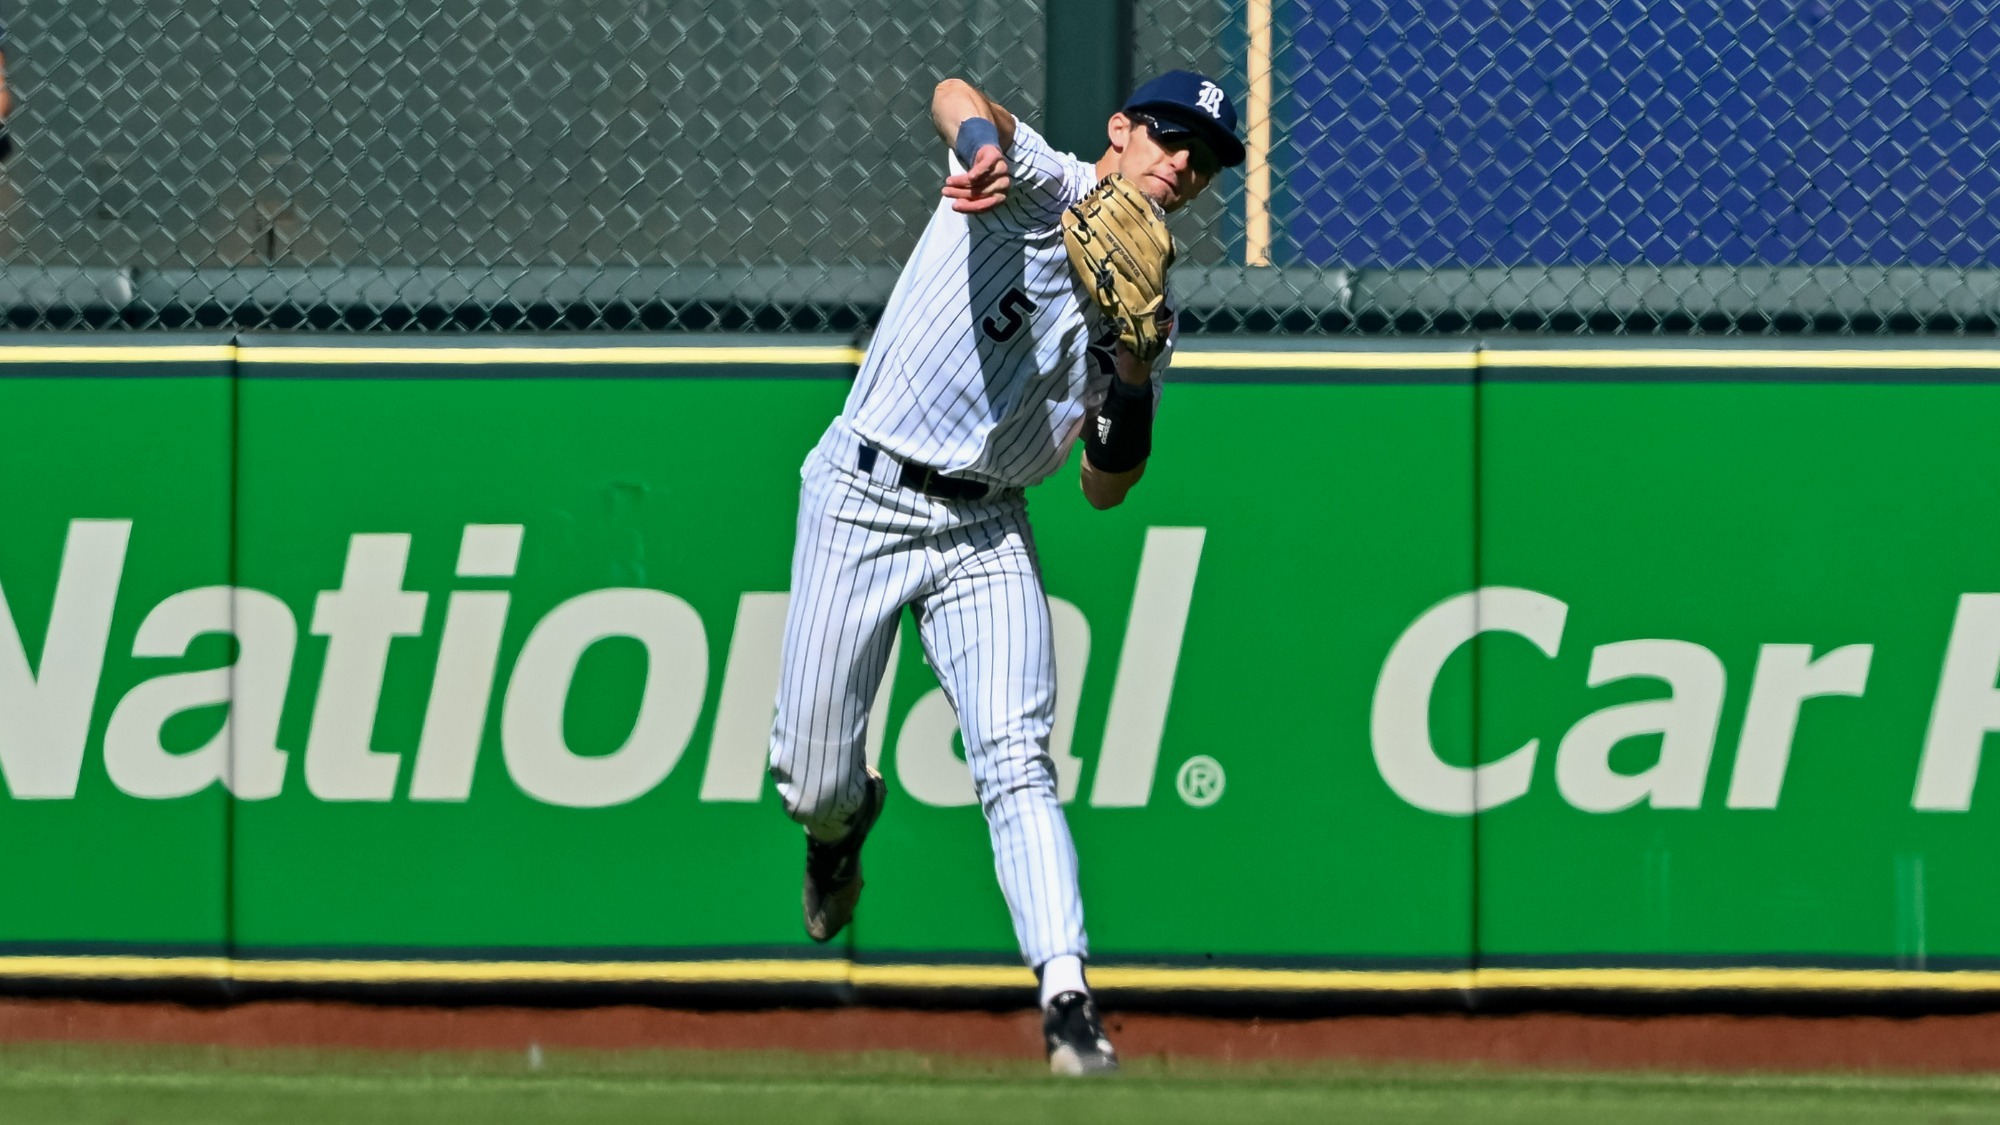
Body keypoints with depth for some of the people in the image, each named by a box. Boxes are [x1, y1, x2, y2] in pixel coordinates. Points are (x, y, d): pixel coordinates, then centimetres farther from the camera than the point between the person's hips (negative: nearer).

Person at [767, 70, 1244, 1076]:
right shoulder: (1040, 188, -5)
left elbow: (1106, 490, 8)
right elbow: (955, 98, -29)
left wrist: (1136, 381, -11)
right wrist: (982, 149, -53)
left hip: (983, 535, 3)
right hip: (862, 498, -3)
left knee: (1016, 762, -15)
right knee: (811, 782, 1)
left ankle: (1067, 1004, -24)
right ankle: (842, 821, 39)